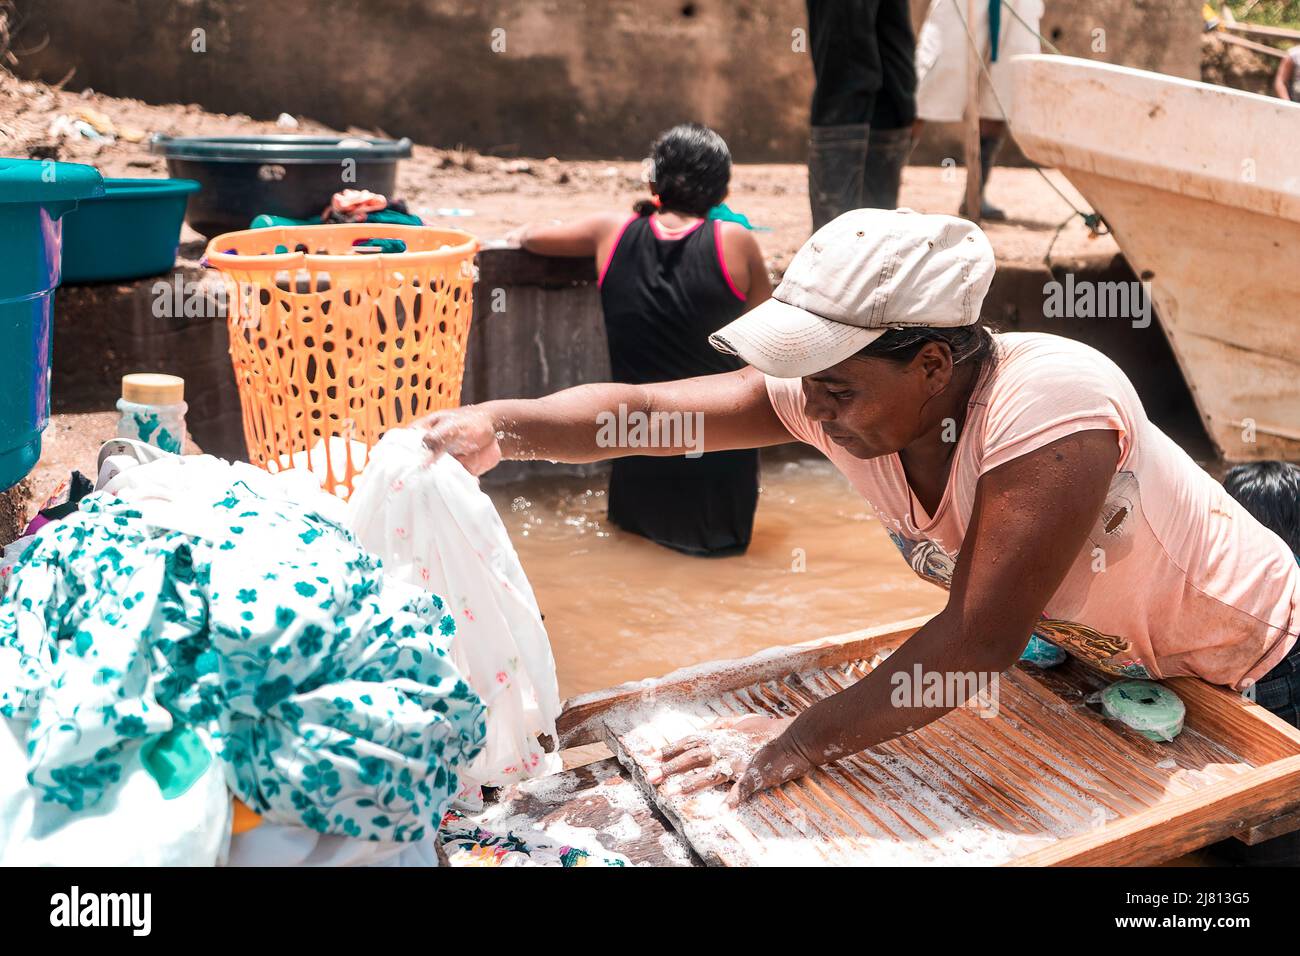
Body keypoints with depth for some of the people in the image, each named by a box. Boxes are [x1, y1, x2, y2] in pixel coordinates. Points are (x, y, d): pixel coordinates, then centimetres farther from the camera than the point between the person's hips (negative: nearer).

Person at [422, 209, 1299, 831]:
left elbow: (978, 643, -39)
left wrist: (803, 742, -34)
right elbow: (645, 410, -21)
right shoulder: (836, 390, -21)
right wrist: (501, 427, -36)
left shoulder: (1050, 408, -40)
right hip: (1083, 660, 6)